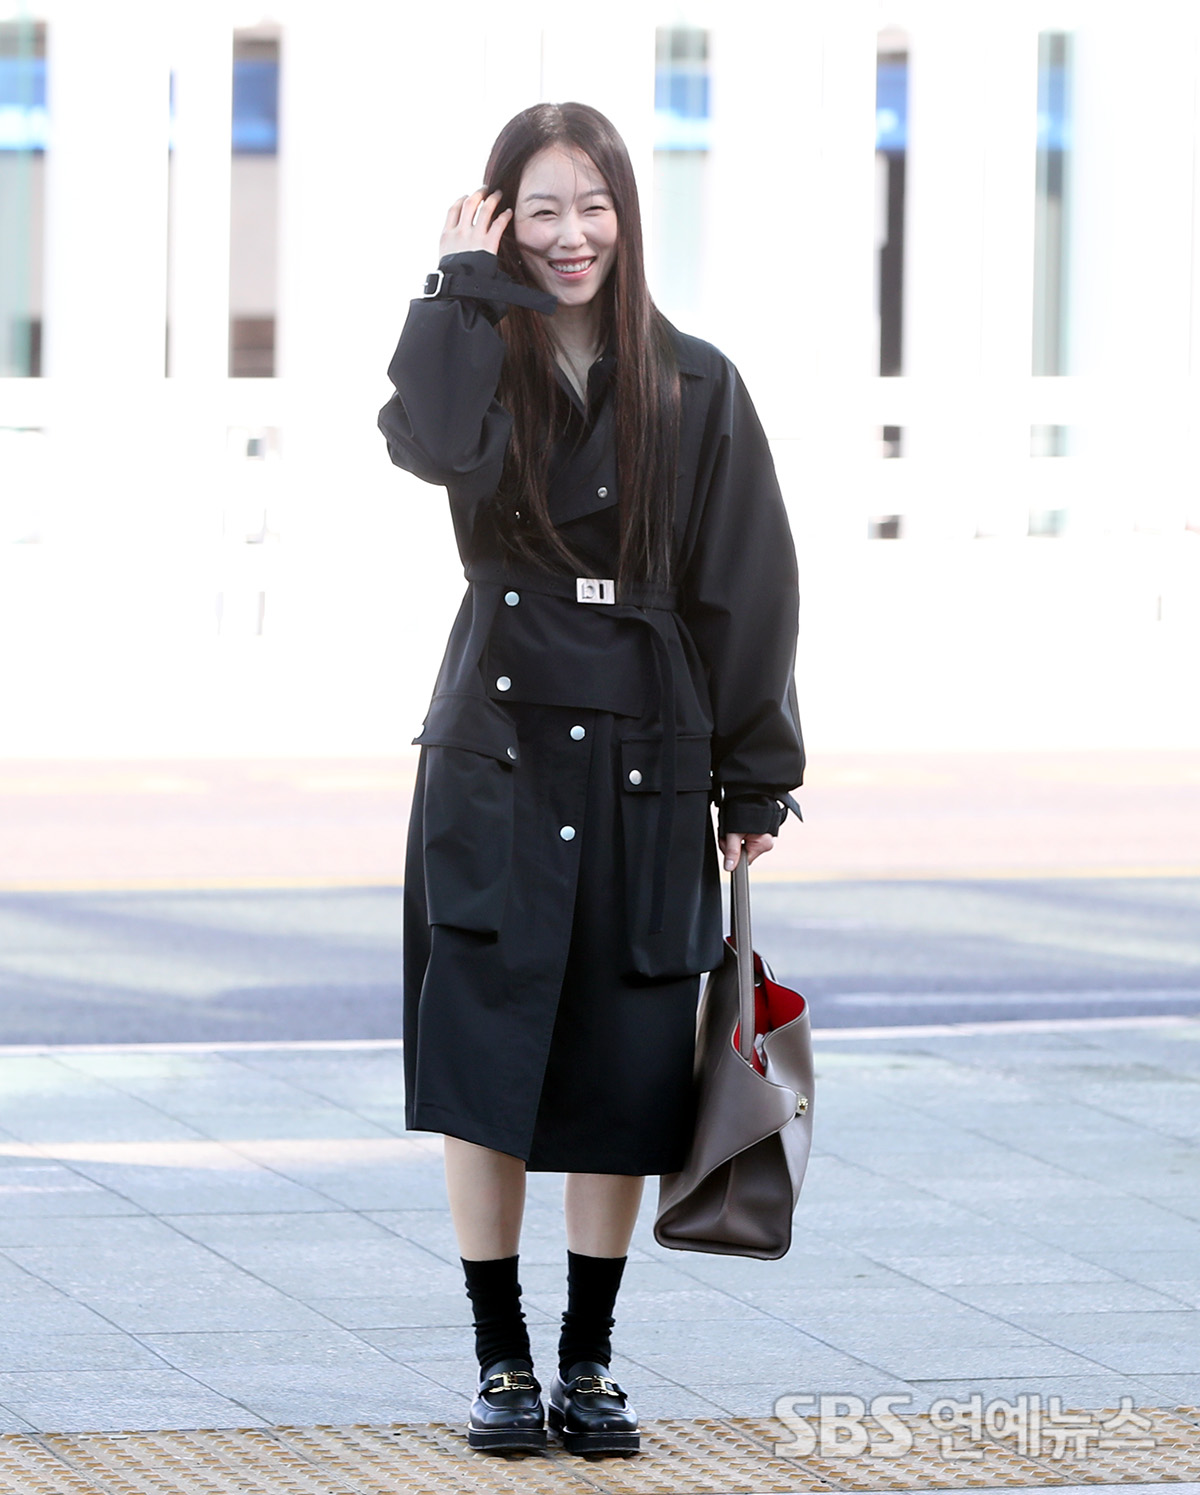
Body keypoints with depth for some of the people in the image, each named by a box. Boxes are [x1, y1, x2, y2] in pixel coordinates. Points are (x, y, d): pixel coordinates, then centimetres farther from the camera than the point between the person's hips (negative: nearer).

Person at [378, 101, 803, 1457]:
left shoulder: (693, 388, 4)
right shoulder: (483, 364, 4)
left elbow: (747, 589, 2)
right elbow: (431, 441, -22)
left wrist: (755, 779, -1)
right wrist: (468, 282, -13)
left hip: (645, 772, 0)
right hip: (495, 752, 0)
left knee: (620, 1085, 4)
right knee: (483, 1062, -2)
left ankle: (590, 1361, 15)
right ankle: (501, 1359, 9)